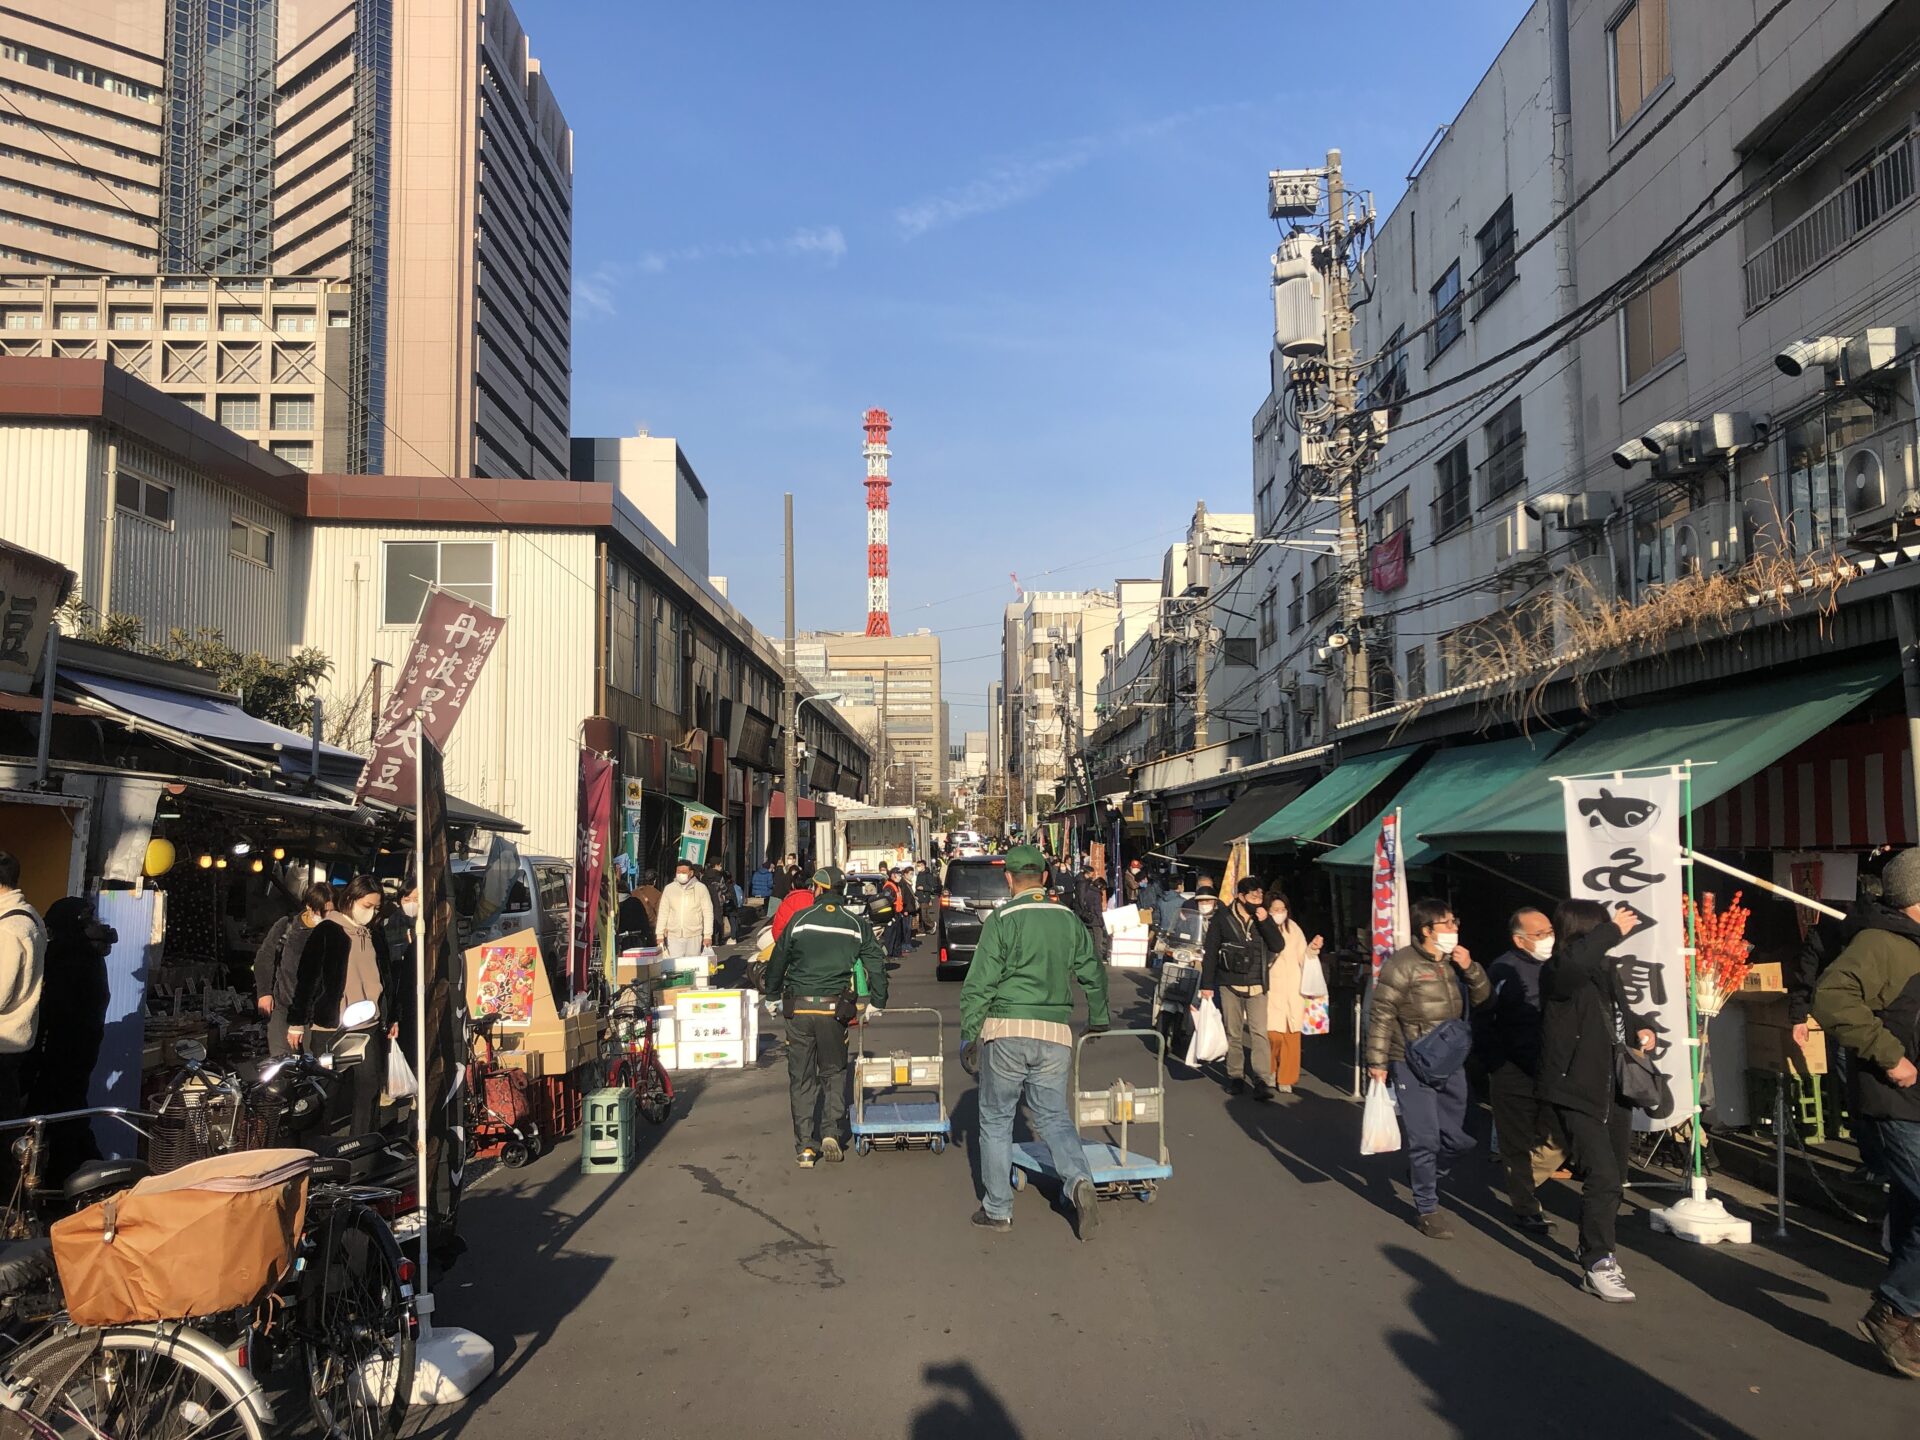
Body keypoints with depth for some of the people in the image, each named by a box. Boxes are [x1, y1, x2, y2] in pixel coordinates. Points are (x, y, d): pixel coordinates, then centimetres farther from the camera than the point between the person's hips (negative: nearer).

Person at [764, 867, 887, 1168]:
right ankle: (832, 1132, 1)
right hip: (833, 1009, 0)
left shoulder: (800, 920, 1)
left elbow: (777, 961, 8)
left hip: (797, 1008, 0)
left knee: (801, 1077, 8)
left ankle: (805, 1146, 8)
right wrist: (876, 1004, 15)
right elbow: (876, 965, 4)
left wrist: (772, 995, 22)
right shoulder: (857, 923, 3)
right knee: (833, 1072, 16)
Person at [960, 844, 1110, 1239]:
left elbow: (979, 984, -8)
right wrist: (1098, 1020, 32)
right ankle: (1079, 1180, -12)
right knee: (1054, 1116, 13)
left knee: (996, 1120, 10)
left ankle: (997, 1209, 16)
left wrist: (968, 1036, 0)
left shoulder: (1003, 919, -5)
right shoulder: (1069, 919, 8)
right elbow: (1094, 973, 17)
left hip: (1006, 1030, -3)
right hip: (1056, 1032, 4)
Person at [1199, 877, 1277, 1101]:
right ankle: (1235, 1077, 18)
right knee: (1233, 1034, 7)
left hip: (1256, 986, 1)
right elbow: (1210, 952, 0)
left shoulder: (1261, 919, 6)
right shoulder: (1223, 917, -2)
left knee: (1259, 1033, -10)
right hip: (1230, 984, -1)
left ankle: (1262, 1081, -12)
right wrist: (1206, 984, -3)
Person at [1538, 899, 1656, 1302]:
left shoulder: (1606, 969, 6)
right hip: (1576, 1092, -8)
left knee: (1614, 1179, 18)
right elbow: (1573, 961, -42)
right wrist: (1614, 930, -32)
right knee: (1602, 1177, -14)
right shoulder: (1555, 973, -16)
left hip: (1614, 1090, 8)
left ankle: (1596, 1250, 36)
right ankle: (1597, 1266, -2)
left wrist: (1641, 1028, 4)